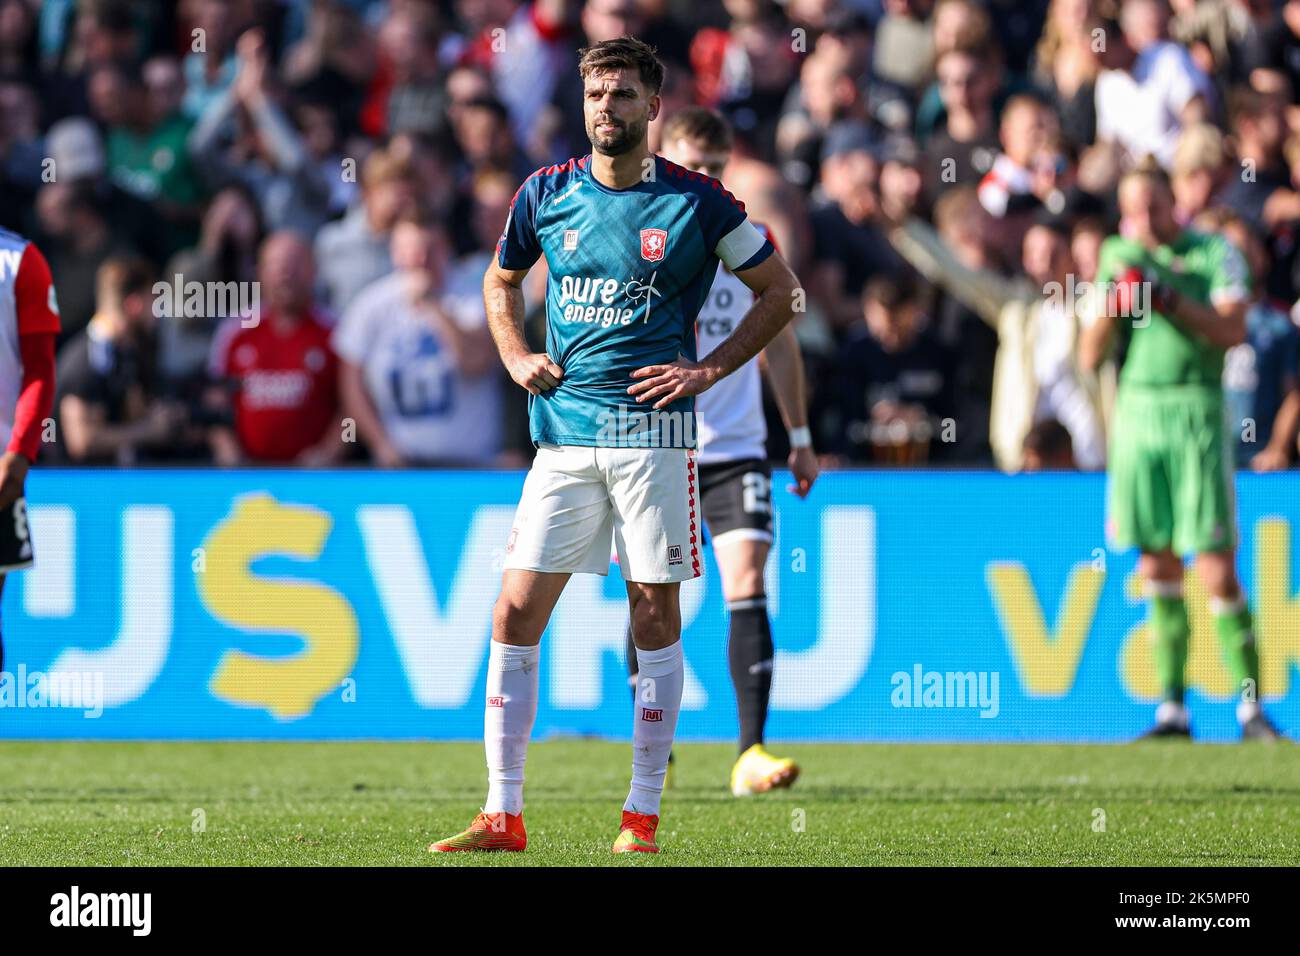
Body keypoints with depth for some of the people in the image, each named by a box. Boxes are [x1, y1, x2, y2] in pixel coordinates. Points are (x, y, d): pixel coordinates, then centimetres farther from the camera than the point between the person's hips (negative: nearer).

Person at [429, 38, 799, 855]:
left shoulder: (696, 203, -3)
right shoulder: (546, 194, 6)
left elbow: (780, 290, 6)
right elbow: (501, 281, 25)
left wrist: (709, 370, -2)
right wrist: (516, 358, 8)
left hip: (651, 429, -3)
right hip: (563, 433, 3)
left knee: (655, 613, 1)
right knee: (517, 611, -3)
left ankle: (643, 816, 8)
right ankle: (503, 815, 1)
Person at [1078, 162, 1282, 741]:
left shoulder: (1215, 253, 1)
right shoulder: (1118, 256, 13)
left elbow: (1233, 330, -13)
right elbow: (1090, 356, 11)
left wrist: (1168, 297, -19)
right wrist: (1112, 305, -6)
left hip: (1196, 412, -4)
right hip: (1136, 412, 4)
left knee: (1217, 569, -8)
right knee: (1157, 568, 4)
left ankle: (1249, 706, -3)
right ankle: (1172, 709, 9)